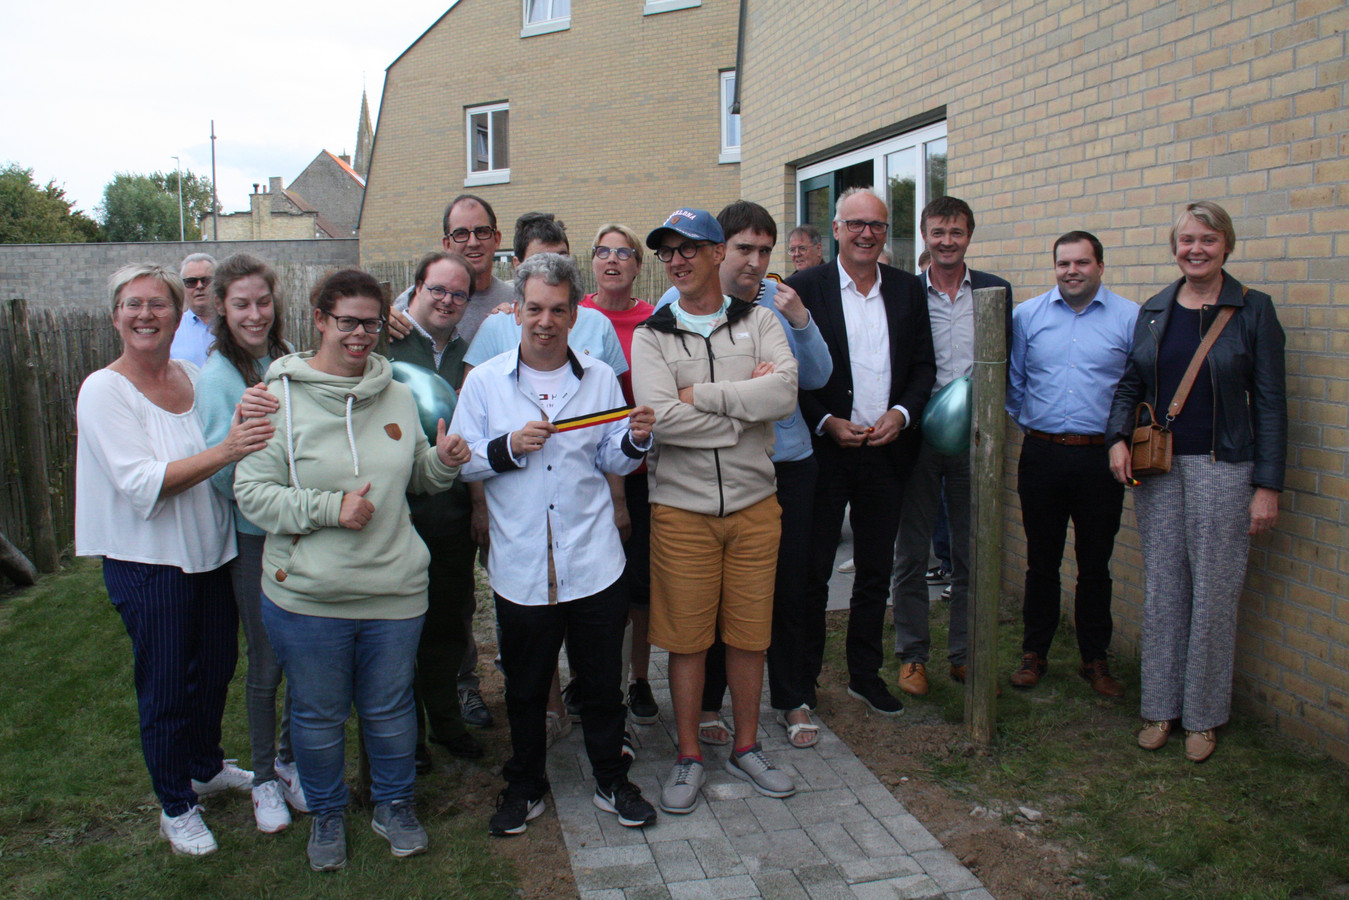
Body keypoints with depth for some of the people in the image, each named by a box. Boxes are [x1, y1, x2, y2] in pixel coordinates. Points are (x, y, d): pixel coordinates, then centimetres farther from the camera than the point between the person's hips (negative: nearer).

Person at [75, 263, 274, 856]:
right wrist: (223, 452, -34)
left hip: (211, 552, 5)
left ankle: (206, 767, 43)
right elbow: (141, 482, -22)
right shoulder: (104, 390, -12)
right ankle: (175, 806, 27)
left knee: (215, 668, 19)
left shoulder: (195, 377, 3)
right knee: (164, 688, 7)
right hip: (147, 564, -5)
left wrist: (251, 425, -10)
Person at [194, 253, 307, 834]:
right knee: (267, 662, 5)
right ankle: (264, 777, 25)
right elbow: (220, 474, -14)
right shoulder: (217, 378, -10)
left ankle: (292, 760, 32)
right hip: (254, 537, -4)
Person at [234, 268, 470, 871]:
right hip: (306, 595, -3)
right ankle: (326, 812, 40)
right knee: (318, 713, 15)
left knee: (389, 707, 17)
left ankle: (394, 803, 41)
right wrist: (328, 508, -21)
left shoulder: (396, 396, 6)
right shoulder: (281, 397, -7)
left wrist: (444, 461, -4)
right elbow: (251, 493, -10)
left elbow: (417, 478, 18)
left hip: (395, 589, 3)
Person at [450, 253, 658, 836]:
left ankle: (612, 781, 33)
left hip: (593, 563, 1)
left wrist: (635, 441, -12)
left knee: (603, 683, 12)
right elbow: (459, 464, 0)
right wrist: (510, 447, -16)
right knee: (525, 688, 14)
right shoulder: (484, 381, 1)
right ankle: (524, 786, 35)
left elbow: (612, 462, 8)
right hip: (520, 568, 0)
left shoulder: (599, 378, 5)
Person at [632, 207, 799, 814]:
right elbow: (663, 417, -15)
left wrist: (699, 393, -14)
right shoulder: (651, 336, 1)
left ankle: (746, 747, 30)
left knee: (750, 632, 11)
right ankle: (689, 755, 24)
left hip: (754, 503, 2)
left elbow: (783, 394, -14)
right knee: (687, 637, 6)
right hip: (682, 507, -1)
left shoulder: (758, 323, 5)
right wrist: (746, 406, -12)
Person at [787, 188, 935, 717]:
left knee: (876, 570, 13)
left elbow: (923, 365, 9)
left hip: (887, 451, 4)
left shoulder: (908, 290, 8)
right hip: (823, 450, -3)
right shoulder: (805, 287, -3)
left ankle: (865, 673, 28)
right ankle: (803, 677, 20)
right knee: (812, 570, 5)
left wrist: (902, 413, -8)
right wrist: (826, 423, -14)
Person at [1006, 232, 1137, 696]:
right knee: (1041, 561, 10)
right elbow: (1011, 380, 12)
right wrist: (1028, 422, 8)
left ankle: (1095, 658, 23)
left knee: (1095, 565, 9)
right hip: (1041, 455, 1)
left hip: (1101, 458, -1)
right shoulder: (1026, 315, 6)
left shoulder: (1130, 318, 1)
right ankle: (1034, 653, 23)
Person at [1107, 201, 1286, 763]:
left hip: (1221, 468, -3)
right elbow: (1130, 384, 14)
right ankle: (1160, 705, 22)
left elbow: (1269, 401, -3)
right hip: (1156, 468, 4)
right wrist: (1118, 437, -5)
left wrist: (1268, 485, -7)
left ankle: (1204, 715, 18)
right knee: (1162, 588, 9)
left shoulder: (1252, 310, -1)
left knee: (1213, 592, 2)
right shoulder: (1153, 311, 9)